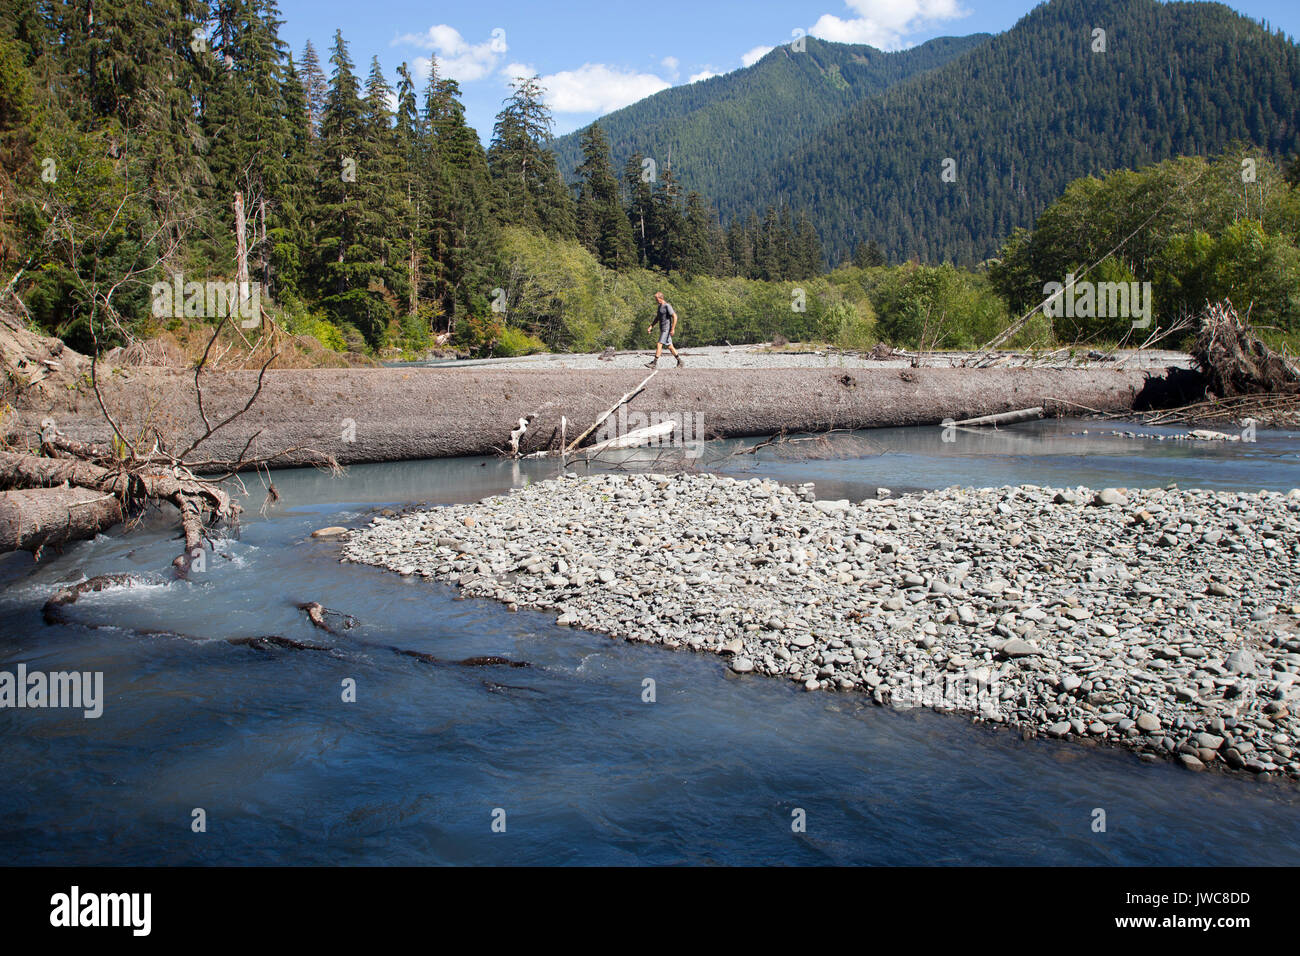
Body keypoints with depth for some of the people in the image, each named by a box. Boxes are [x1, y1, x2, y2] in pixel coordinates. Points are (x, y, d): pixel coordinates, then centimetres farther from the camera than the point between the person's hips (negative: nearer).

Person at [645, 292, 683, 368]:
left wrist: (673, 329, -22)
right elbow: (658, 318, 23)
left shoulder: (667, 306, -14)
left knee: (659, 345, -13)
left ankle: (654, 363, -13)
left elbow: (675, 317, -18)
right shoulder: (660, 306, 14)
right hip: (662, 329, 9)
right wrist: (651, 326, 14)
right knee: (670, 347, 11)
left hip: (666, 329, -9)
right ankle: (680, 362, 17)